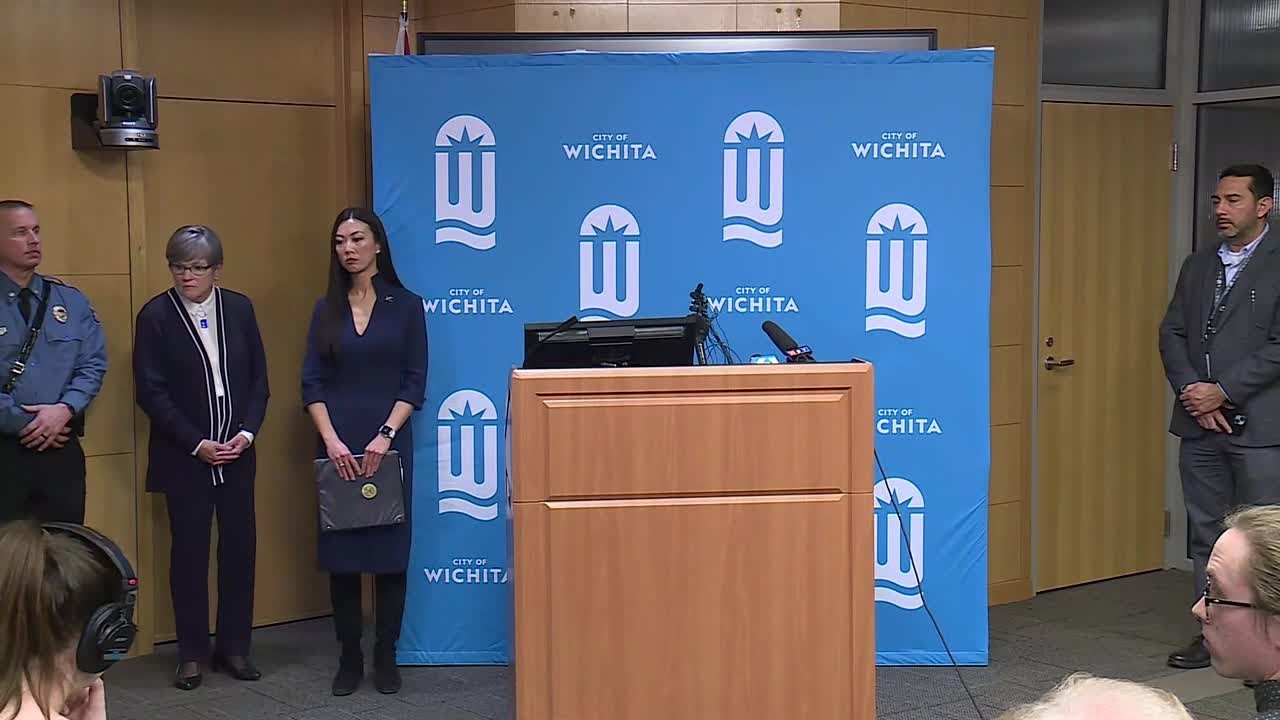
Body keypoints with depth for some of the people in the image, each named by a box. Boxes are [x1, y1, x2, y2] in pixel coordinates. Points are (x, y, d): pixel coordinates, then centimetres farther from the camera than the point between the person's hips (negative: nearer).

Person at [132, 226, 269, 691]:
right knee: (189, 551, 3)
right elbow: (150, 391, -9)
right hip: (184, 457, -3)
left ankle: (234, 647, 17)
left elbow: (259, 378, 6)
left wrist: (246, 433, -7)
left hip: (236, 453, 3)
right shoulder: (155, 316, -6)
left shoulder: (239, 308, 3)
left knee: (239, 547, 5)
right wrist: (197, 444, -12)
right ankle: (192, 653, 13)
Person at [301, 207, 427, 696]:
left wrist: (385, 435, -13)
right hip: (338, 445, 2)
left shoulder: (406, 306, 1)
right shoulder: (326, 309, 7)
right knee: (341, 551, 3)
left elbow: (415, 382, -2)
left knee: (390, 549, 1)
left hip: (390, 444, -2)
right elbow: (312, 383, 2)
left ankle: (386, 656, 10)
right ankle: (349, 656, 12)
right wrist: (331, 440, -11)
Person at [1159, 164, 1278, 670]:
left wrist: (1222, 391, -14)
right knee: (1205, 533, 11)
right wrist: (1191, 391, -6)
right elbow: (1172, 333, 9)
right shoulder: (1197, 265, 14)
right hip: (1199, 423, 6)